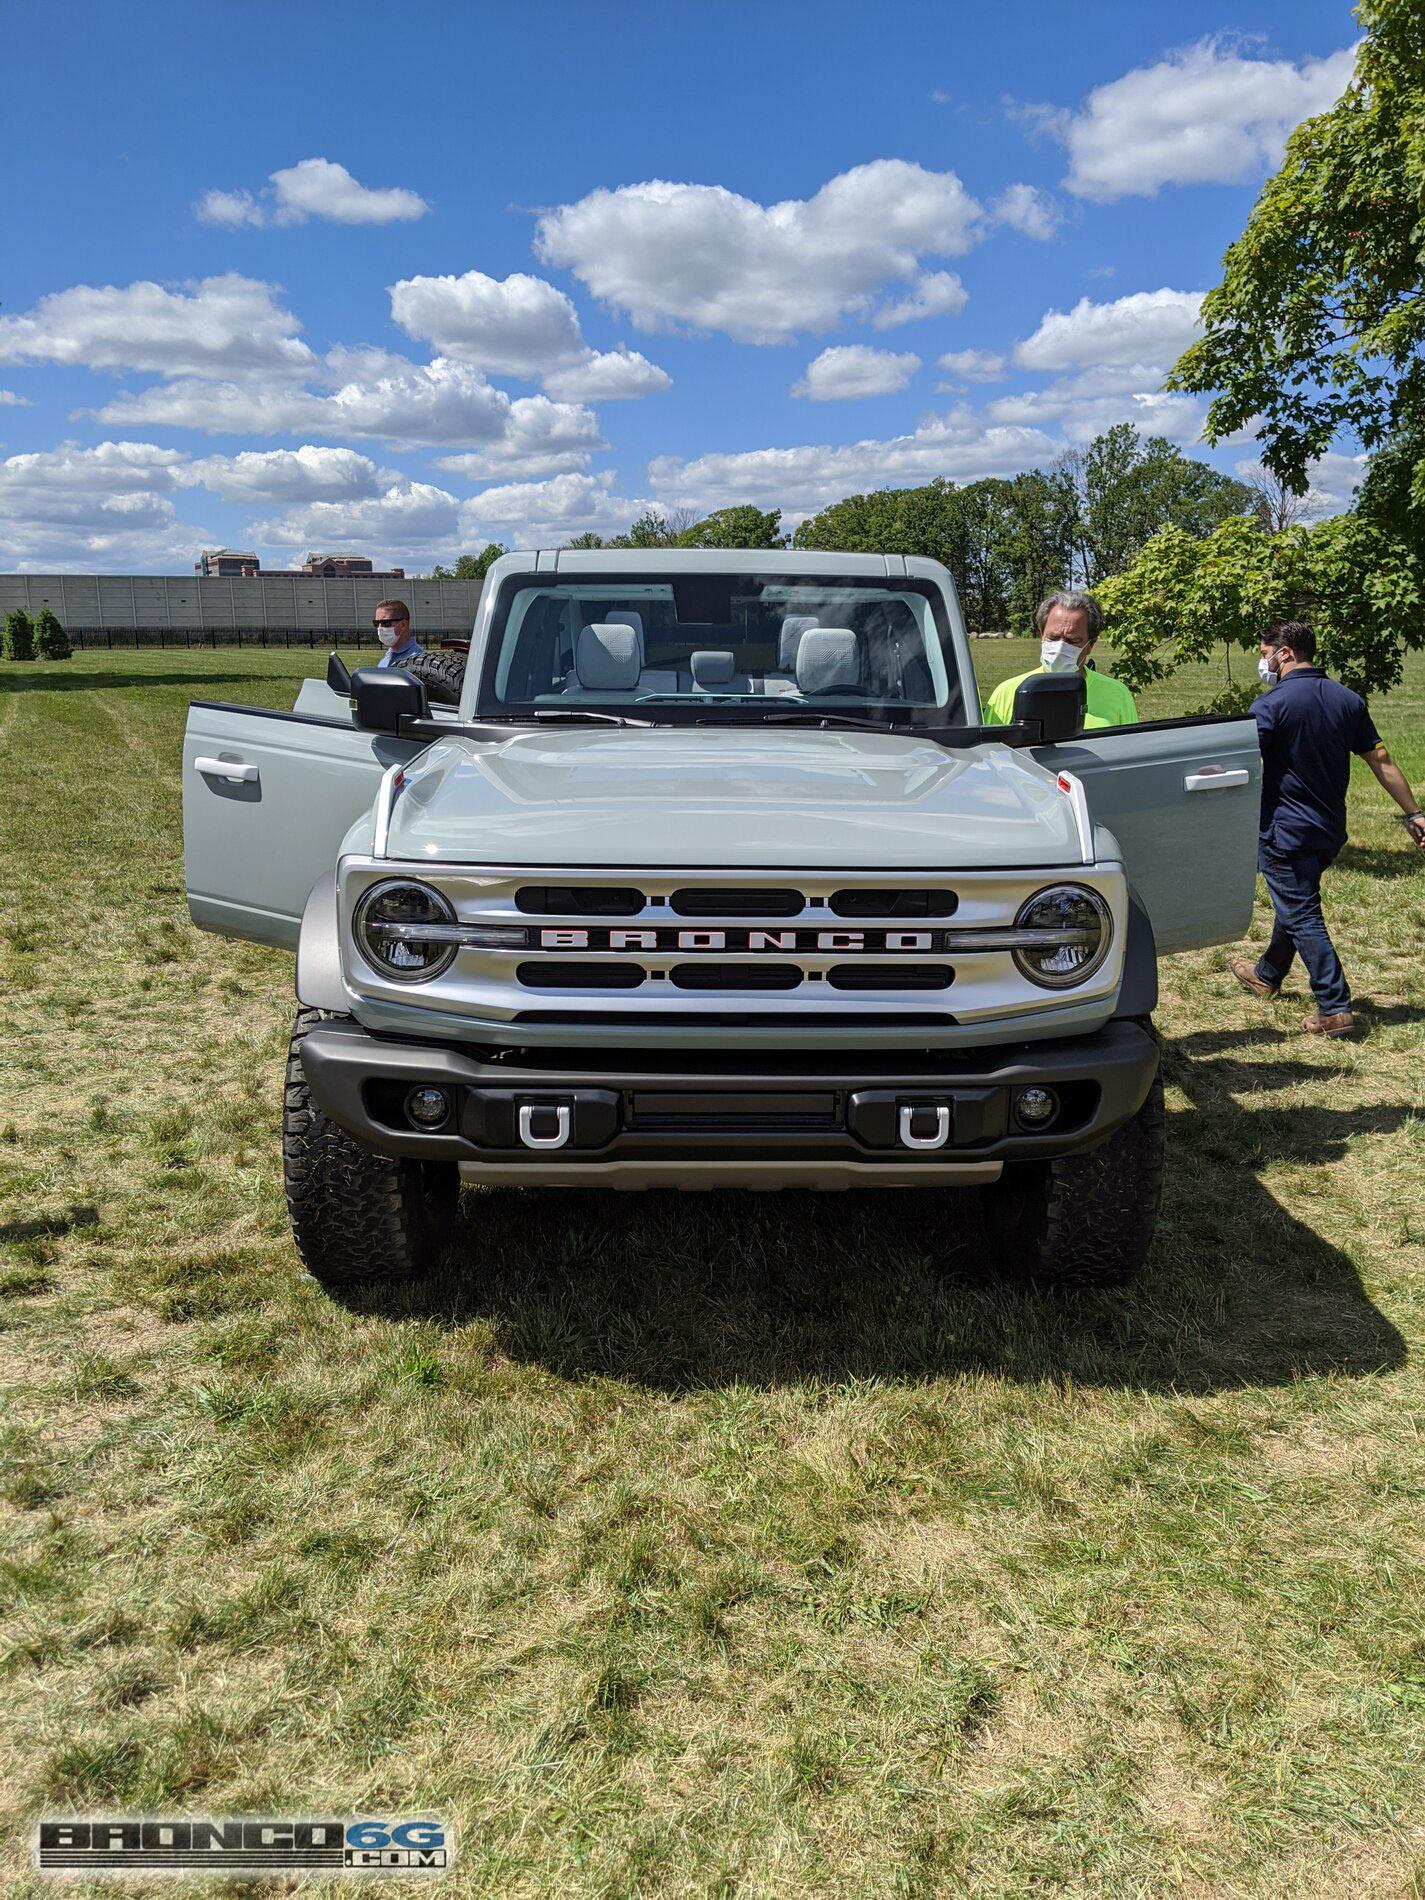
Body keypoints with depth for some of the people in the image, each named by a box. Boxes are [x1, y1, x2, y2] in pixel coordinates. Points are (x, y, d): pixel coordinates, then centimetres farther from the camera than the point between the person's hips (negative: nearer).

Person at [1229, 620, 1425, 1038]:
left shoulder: (1271, 704, -15)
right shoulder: (1348, 700, 4)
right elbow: (1382, 760, 5)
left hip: (1284, 832, -7)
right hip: (1331, 830, 7)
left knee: (1302, 917, -3)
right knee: (1296, 904, 23)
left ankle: (1335, 1008, -6)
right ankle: (1267, 975, 42)